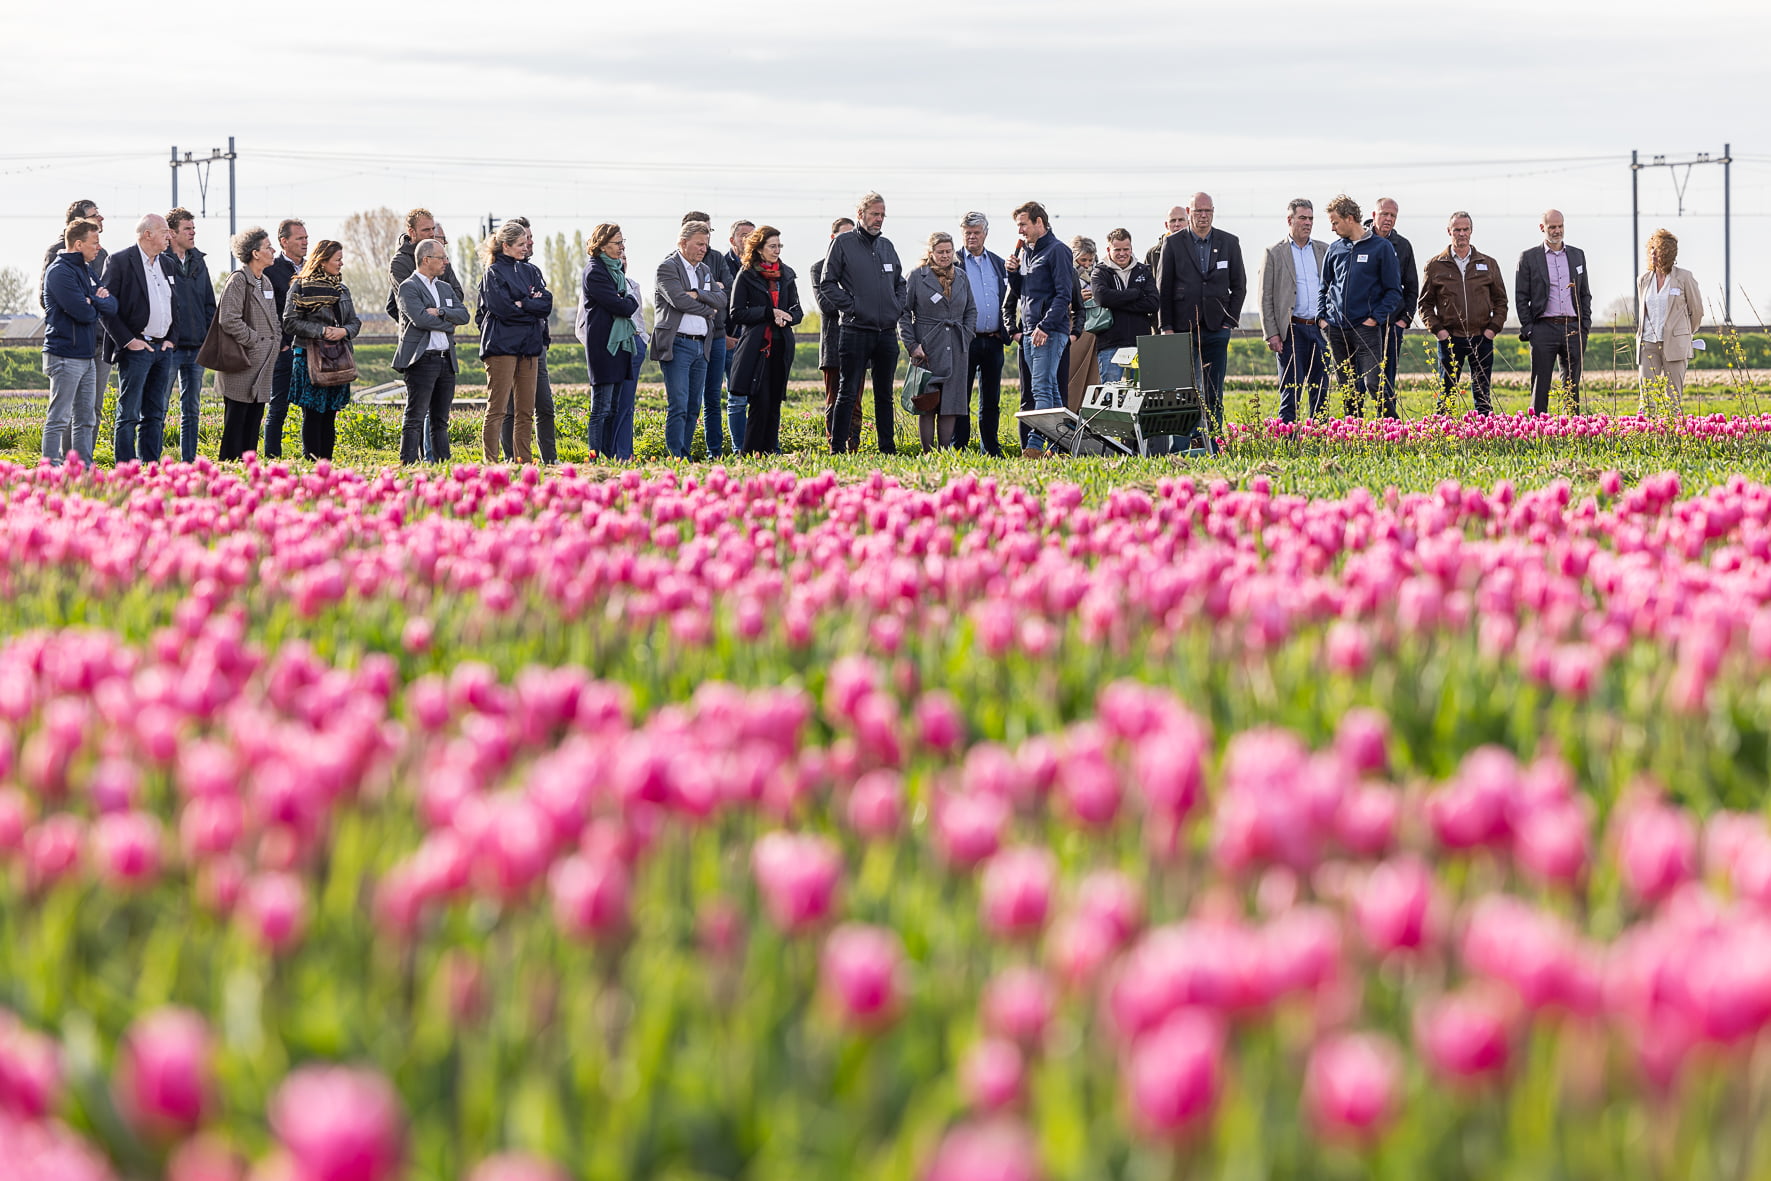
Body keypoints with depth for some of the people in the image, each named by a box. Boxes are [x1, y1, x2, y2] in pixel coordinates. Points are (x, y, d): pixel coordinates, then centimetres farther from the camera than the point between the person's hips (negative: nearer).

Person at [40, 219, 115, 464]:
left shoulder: (86, 270, 16)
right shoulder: (60, 271, -13)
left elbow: (112, 306, 8)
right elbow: (83, 312, -22)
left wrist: (95, 301, -11)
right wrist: (96, 308, -1)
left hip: (88, 355, 9)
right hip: (66, 354, -9)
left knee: (86, 419, 11)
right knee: (59, 419, -7)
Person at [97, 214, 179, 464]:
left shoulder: (166, 264, 14)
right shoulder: (119, 261, -8)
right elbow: (105, 307, -10)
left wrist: (172, 339, 7)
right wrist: (128, 340, -15)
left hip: (163, 349, 7)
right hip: (135, 349, -7)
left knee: (156, 415, 8)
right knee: (129, 414, -5)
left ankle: (151, 465, 12)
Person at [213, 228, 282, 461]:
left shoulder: (266, 283, 16)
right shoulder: (239, 280, -12)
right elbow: (228, 320, -19)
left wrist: (277, 342, 10)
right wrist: (254, 341, -15)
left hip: (263, 362, 9)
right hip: (243, 362, -9)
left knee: (255, 418, 9)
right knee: (236, 418, -7)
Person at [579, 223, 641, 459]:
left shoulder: (614, 269, 18)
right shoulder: (595, 271, -12)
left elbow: (625, 305, 15)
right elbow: (620, 306, -17)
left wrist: (625, 301, -5)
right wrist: (632, 301, 2)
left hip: (619, 342, 9)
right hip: (603, 344, -9)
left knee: (611, 409, 9)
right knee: (601, 409, -9)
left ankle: (609, 457, 11)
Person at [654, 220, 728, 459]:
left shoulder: (705, 270, 18)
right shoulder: (667, 268, -6)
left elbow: (721, 300, 7)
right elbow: (679, 300, -17)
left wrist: (698, 294, -11)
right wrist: (708, 310, -3)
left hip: (701, 346, 7)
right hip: (677, 345, -7)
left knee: (693, 408, 7)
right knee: (678, 407, -11)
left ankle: (685, 456, 10)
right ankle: (676, 459, -12)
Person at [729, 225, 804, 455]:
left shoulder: (786, 275, 14)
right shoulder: (746, 276, 0)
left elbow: (797, 311, 16)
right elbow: (736, 314, -5)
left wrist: (786, 317, -7)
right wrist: (769, 313, -13)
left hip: (781, 347, 5)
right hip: (756, 347, -5)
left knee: (775, 402, 4)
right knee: (760, 402, -12)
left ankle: (771, 451, 7)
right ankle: (751, 453, -8)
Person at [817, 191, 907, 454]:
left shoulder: (886, 245, 15)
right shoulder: (842, 243, -1)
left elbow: (900, 282, 25)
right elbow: (827, 284, -3)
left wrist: (897, 307, 9)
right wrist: (850, 307, -11)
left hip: (887, 332, 5)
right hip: (856, 331, -5)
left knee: (885, 394, 10)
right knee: (848, 393, -5)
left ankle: (888, 449, 15)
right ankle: (837, 449, -3)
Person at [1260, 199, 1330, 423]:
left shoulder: (1325, 251, 12)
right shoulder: (1275, 253, 3)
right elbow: (1266, 297, 0)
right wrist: (1271, 334, -8)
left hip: (1321, 329, 3)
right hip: (1292, 330, -3)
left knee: (1321, 391, 5)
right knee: (1291, 390, -5)